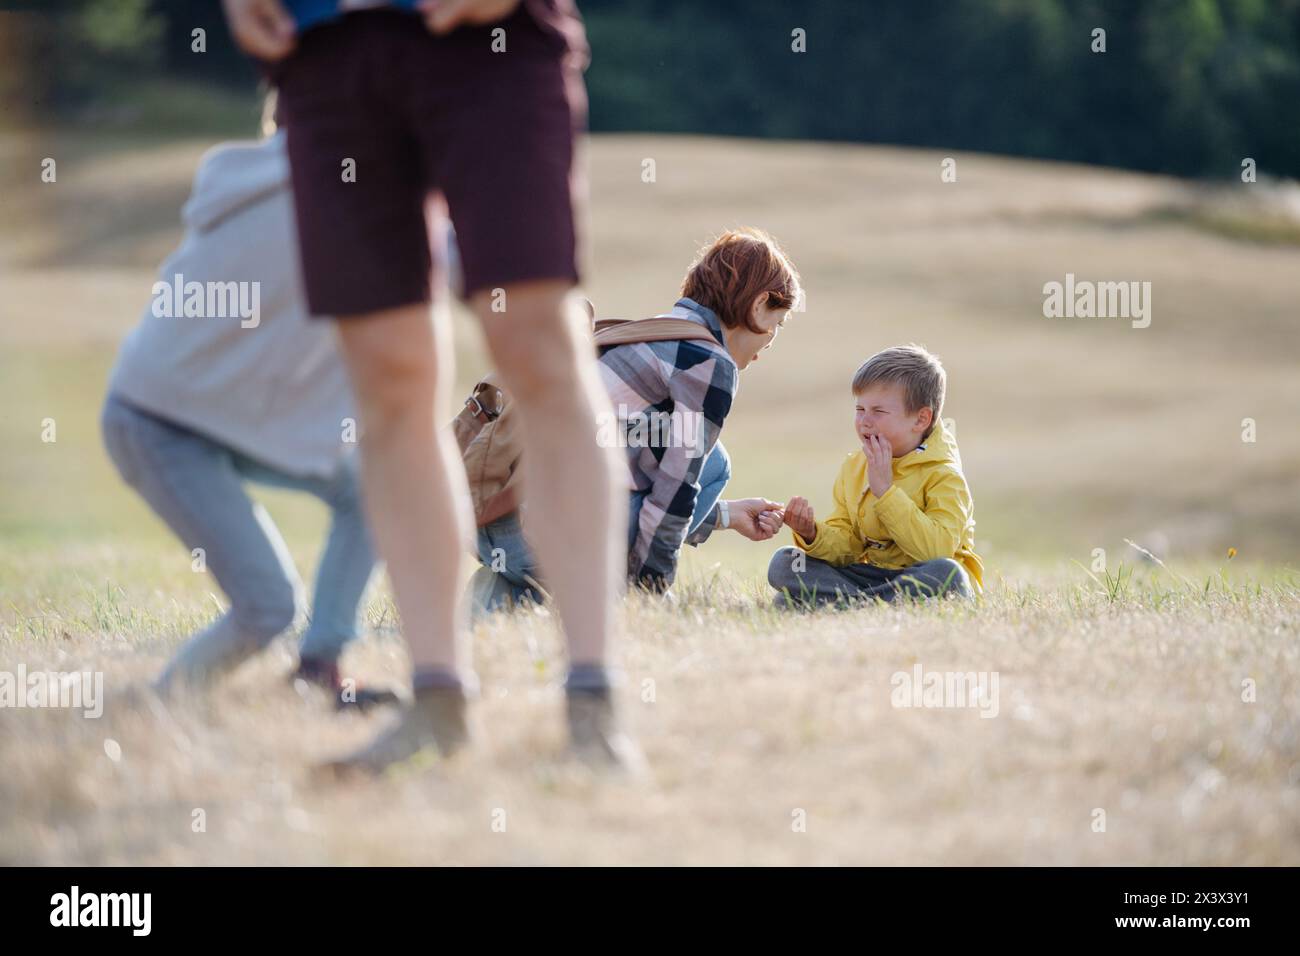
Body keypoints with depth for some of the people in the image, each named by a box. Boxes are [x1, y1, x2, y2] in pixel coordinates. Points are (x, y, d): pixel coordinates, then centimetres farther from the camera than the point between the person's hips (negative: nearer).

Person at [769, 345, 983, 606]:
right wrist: (813, 534, -17)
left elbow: (937, 550, -26)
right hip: (871, 573, 6)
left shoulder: (943, 475, -12)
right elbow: (847, 546, 7)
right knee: (783, 563, -9)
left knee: (946, 573, -40)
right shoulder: (853, 468, 8)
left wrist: (885, 490, -25)